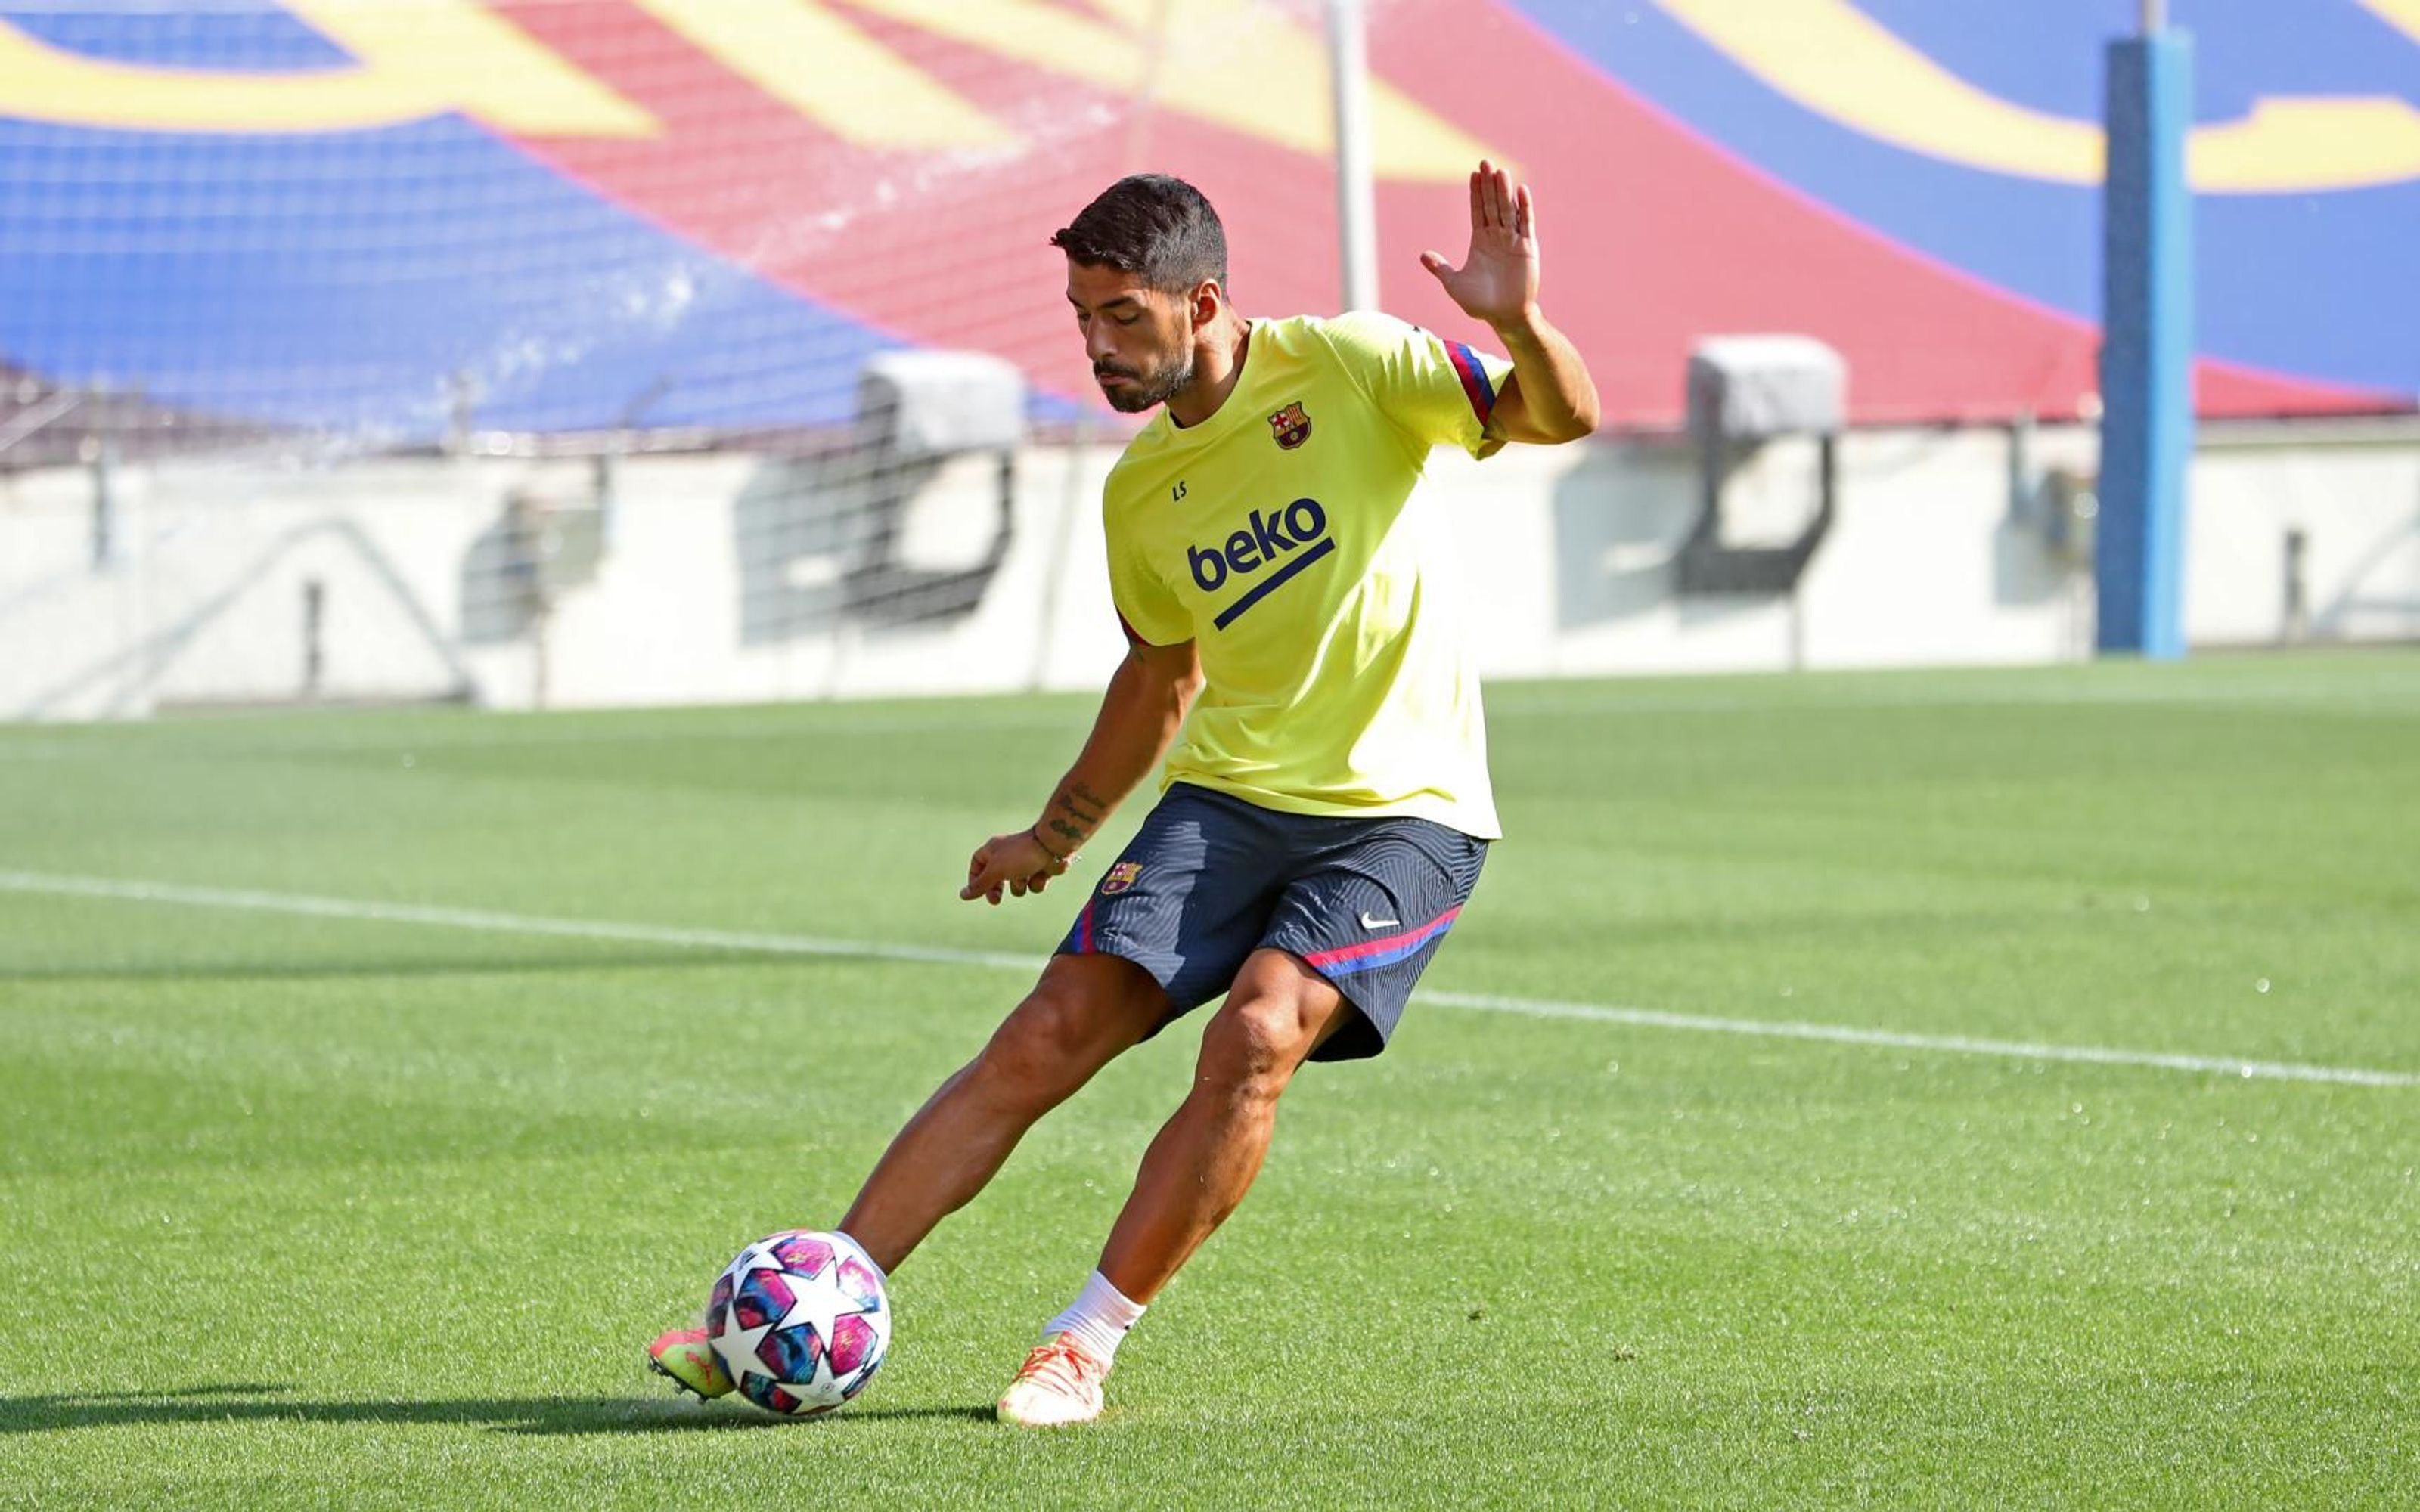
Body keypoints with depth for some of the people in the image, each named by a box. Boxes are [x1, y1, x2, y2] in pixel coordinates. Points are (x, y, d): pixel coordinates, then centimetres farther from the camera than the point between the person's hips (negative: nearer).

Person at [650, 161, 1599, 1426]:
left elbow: (1561, 418, -12)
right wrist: (1057, 835, 29)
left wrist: (1518, 322, -34)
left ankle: (1085, 1348, -13)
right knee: (1047, 1037, -8)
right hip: (1228, 793, 5)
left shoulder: (1345, 367, -8)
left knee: (1256, 1035, -26)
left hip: (1401, 812, -5)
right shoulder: (1139, 493, 8)